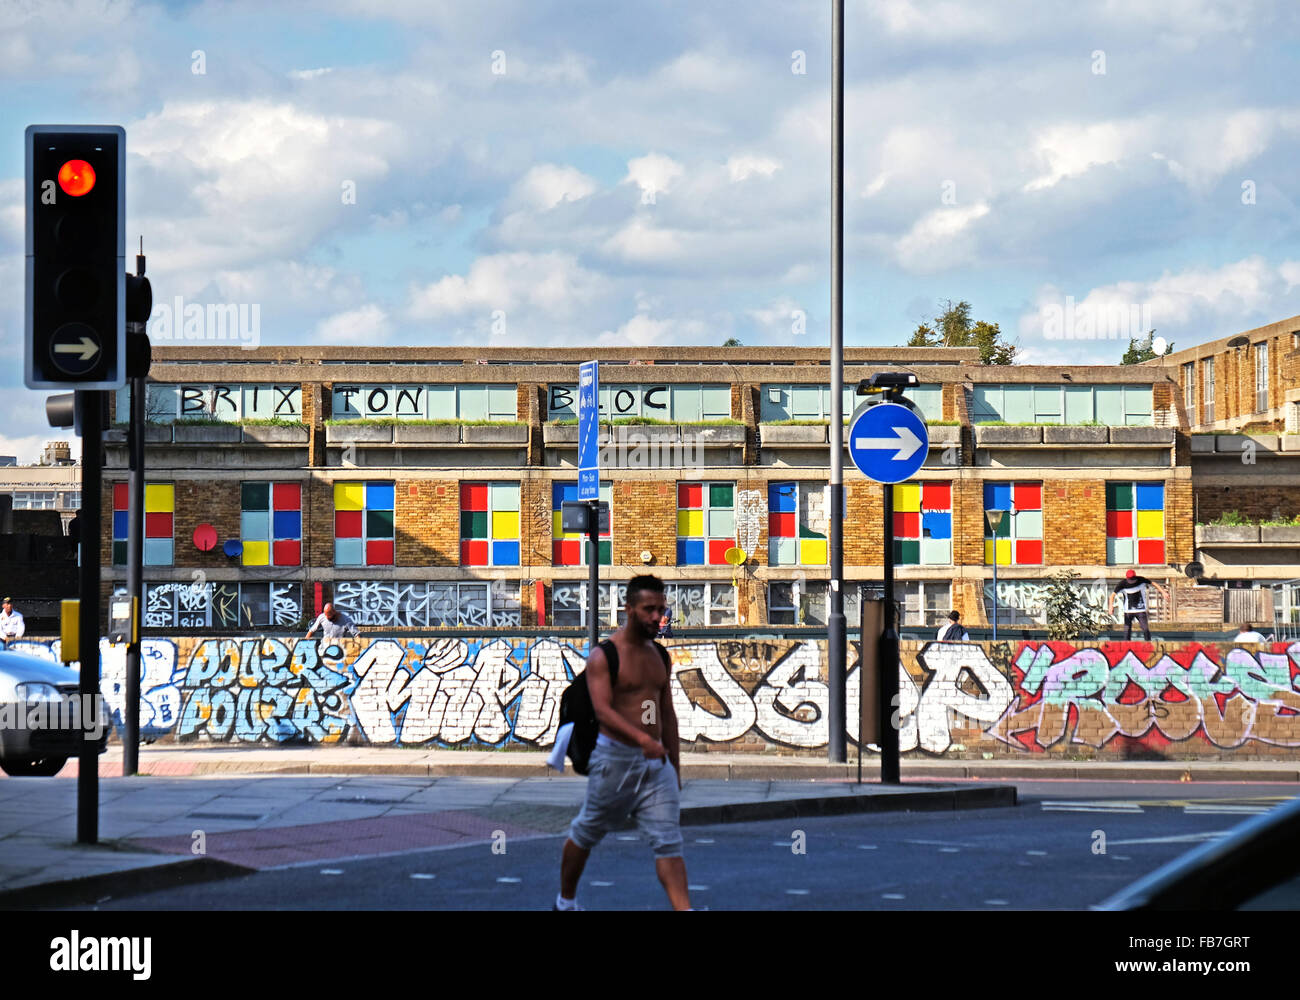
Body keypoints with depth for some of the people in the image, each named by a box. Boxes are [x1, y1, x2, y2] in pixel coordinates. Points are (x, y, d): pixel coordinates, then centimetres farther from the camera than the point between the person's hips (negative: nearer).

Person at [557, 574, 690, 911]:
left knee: (668, 839, -7)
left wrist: (676, 767, 17)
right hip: (615, 756, -5)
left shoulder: (660, 656, 10)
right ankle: (565, 901, 33)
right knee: (586, 833, 12)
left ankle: (684, 911, -16)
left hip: (656, 761, 5)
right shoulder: (603, 656, -11)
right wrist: (641, 738, -38)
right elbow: (603, 709, -23)